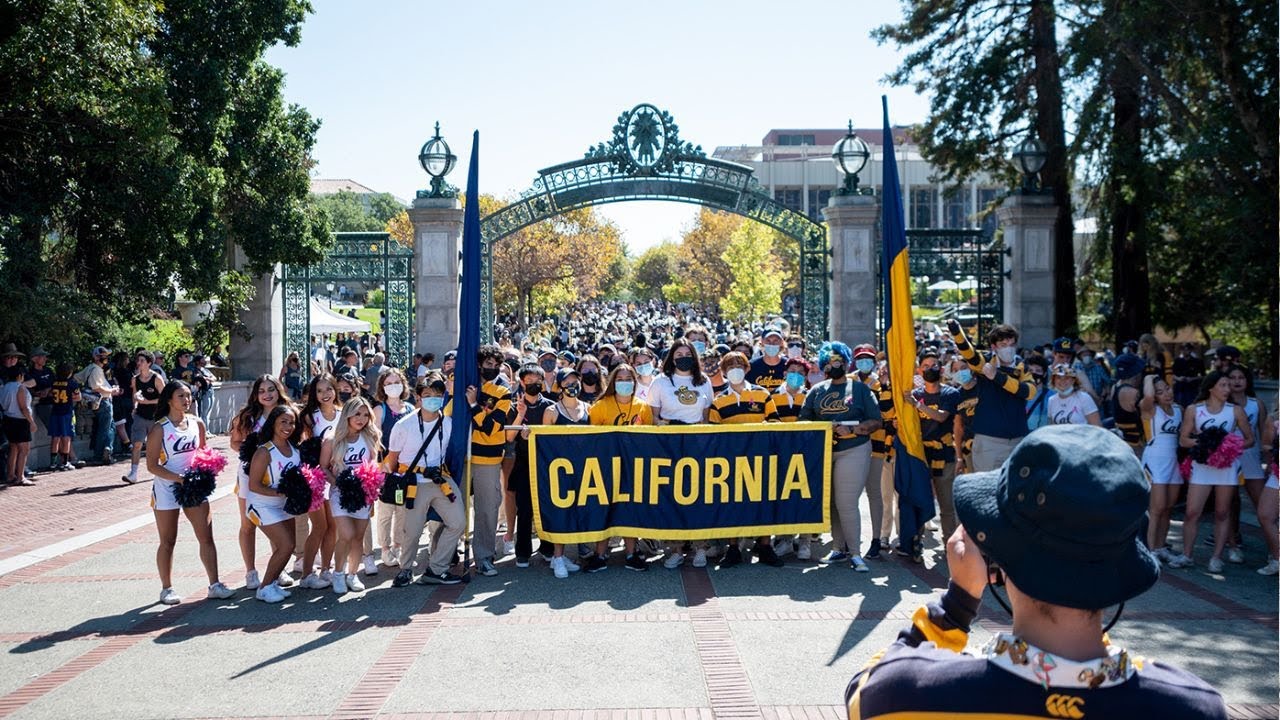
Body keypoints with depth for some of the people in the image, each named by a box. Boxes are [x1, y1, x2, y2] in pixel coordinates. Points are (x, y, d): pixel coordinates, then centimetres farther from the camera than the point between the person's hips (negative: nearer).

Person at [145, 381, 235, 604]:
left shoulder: (197, 423, 4)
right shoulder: (159, 428, -10)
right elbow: (152, 465, -13)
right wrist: (179, 478, -24)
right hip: (166, 488, -4)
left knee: (207, 536, 0)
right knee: (168, 541, 6)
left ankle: (214, 585, 6)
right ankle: (166, 589, 18)